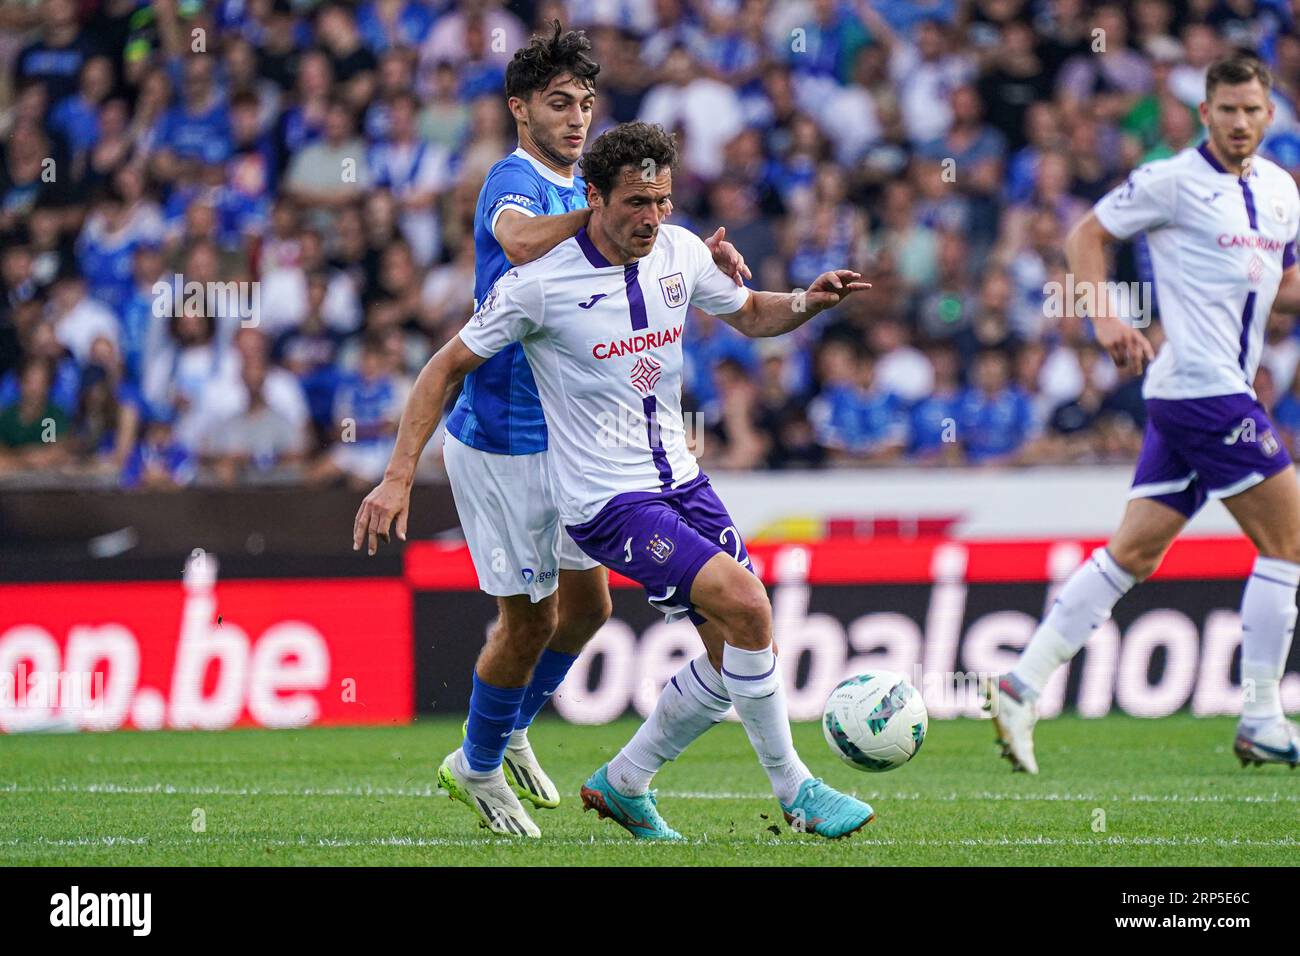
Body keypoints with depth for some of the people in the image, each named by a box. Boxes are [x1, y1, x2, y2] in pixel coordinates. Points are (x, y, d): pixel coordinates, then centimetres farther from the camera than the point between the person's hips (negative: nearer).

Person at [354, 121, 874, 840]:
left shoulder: (679, 253, 1)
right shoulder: (539, 283, -15)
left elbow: (747, 314, 20)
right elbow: (445, 369, -7)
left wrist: (806, 303, -2)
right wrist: (397, 479, -11)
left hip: (679, 478, 7)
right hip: (604, 500, -7)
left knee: (737, 653, 3)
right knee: (746, 605, -22)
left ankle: (623, 785, 22)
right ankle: (793, 790, -8)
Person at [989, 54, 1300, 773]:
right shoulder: (1174, 180, -6)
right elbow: (1085, 236, 0)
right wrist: (1105, 315, -12)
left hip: (1225, 388, 8)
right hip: (1203, 387, -8)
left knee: (1133, 552, 5)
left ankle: (1021, 686, 5)